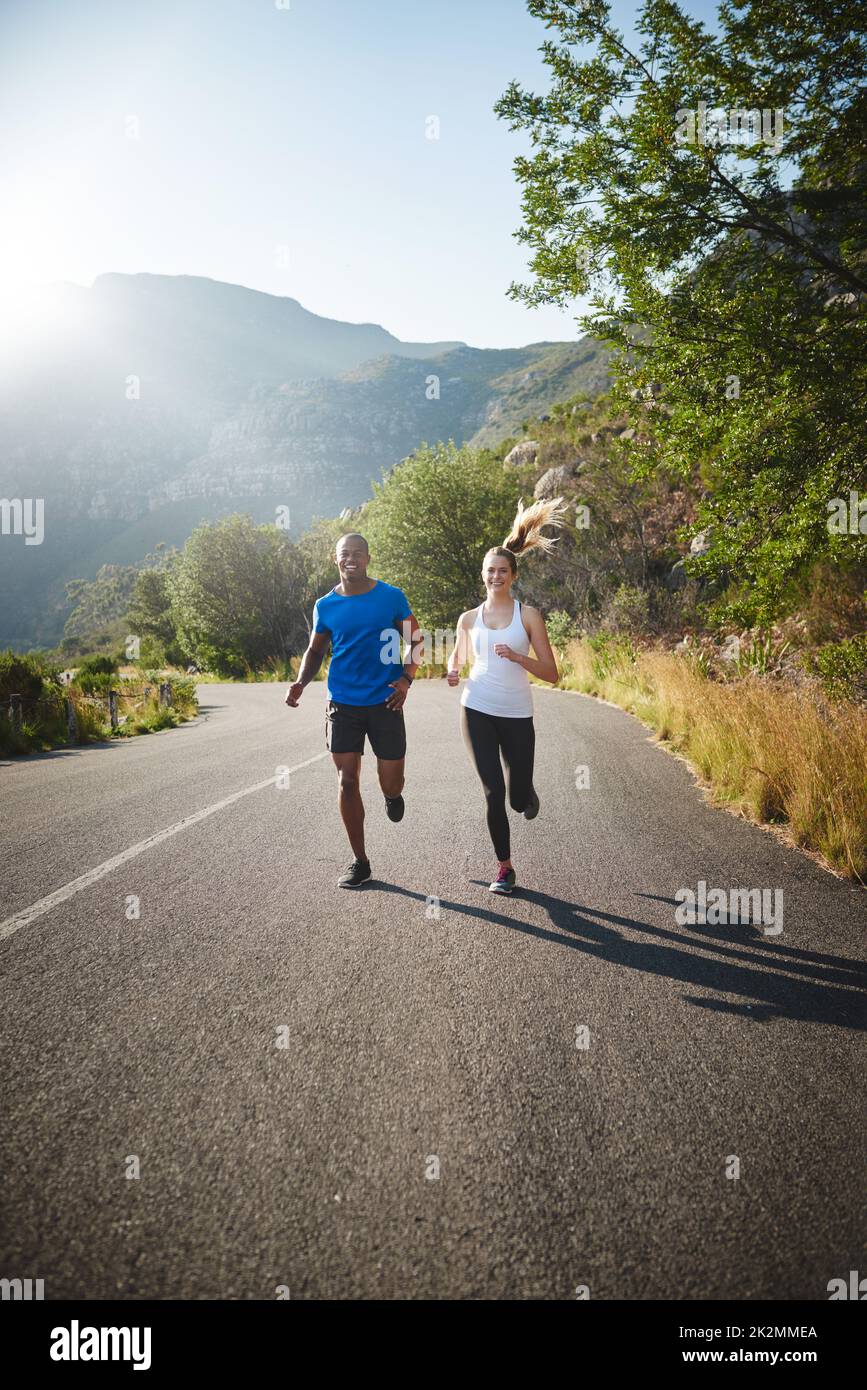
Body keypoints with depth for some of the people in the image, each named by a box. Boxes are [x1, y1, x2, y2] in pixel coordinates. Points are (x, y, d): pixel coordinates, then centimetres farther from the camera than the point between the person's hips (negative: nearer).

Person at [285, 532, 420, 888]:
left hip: (384, 702, -1)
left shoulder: (392, 597, -2)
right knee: (347, 782, -1)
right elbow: (315, 650, 13)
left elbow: (414, 641, 5)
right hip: (342, 704, 1)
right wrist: (301, 682, -6)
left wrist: (406, 679, -11)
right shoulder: (325, 605, 3)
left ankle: (391, 794, 43)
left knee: (391, 783, 2)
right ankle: (359, 862, 11)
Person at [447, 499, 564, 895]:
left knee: (518, 799, 2)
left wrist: (516, 656, -18)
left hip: (517, 715, -1)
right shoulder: (469, 619, 8)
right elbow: (457, 658, 24)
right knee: (493, 794, -4)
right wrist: (452, 672, 0)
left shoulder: (528, 616, 0)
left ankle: (528, 794, 42)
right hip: (477, 711, 1)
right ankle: (504, 868, 13)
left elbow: (551, 673, -2)